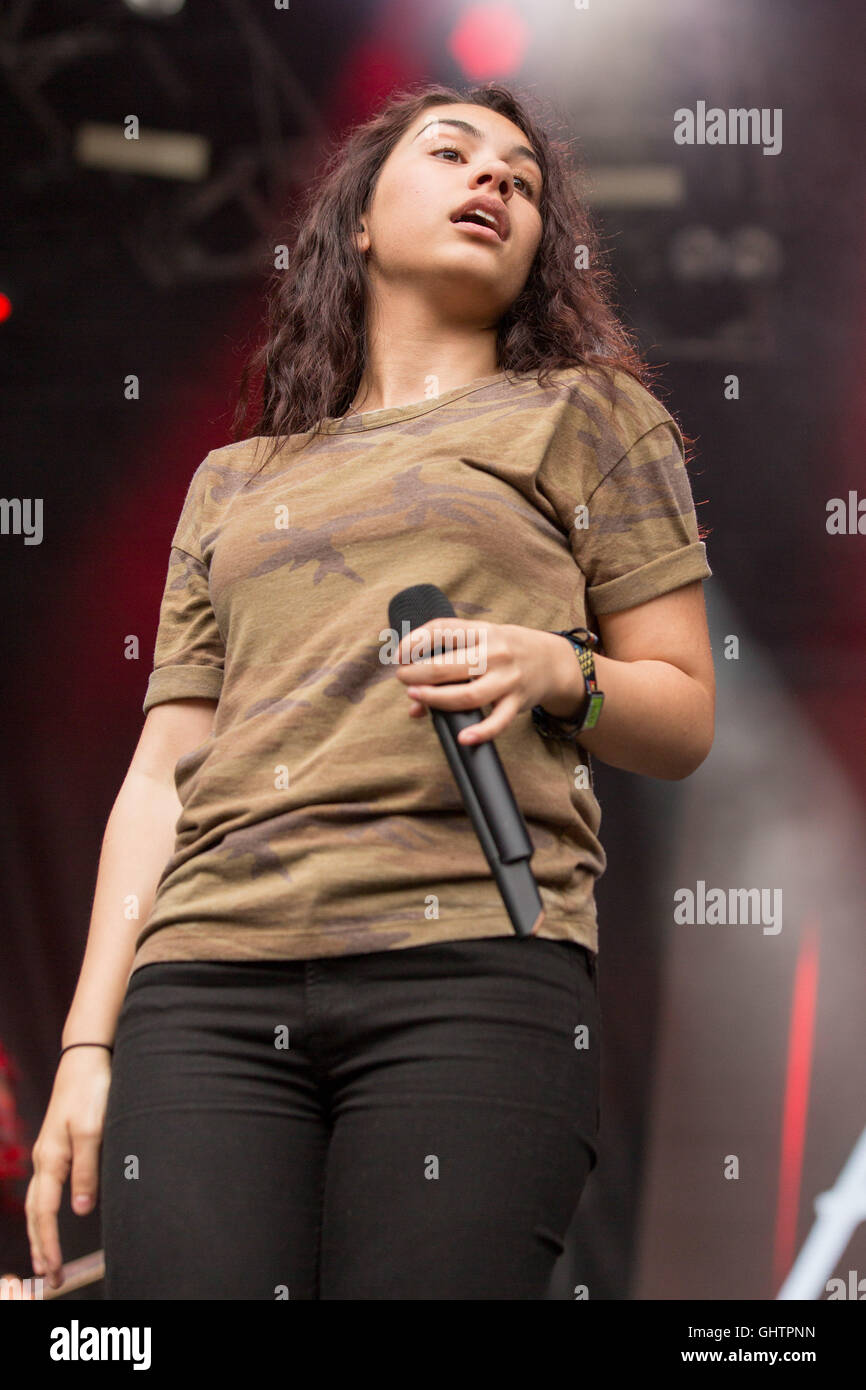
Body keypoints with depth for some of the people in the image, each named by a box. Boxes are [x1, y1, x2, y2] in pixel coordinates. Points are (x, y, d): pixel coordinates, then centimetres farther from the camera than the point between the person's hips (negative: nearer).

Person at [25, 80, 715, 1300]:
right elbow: (162, 777, 20)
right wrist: (89, 1044, 10)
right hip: (207, 984, 3)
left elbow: (684, 720, 15)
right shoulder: (233, 481, 27)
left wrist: (558, 671, -7)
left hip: (472, 968, -2)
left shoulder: (582, 413, 19)